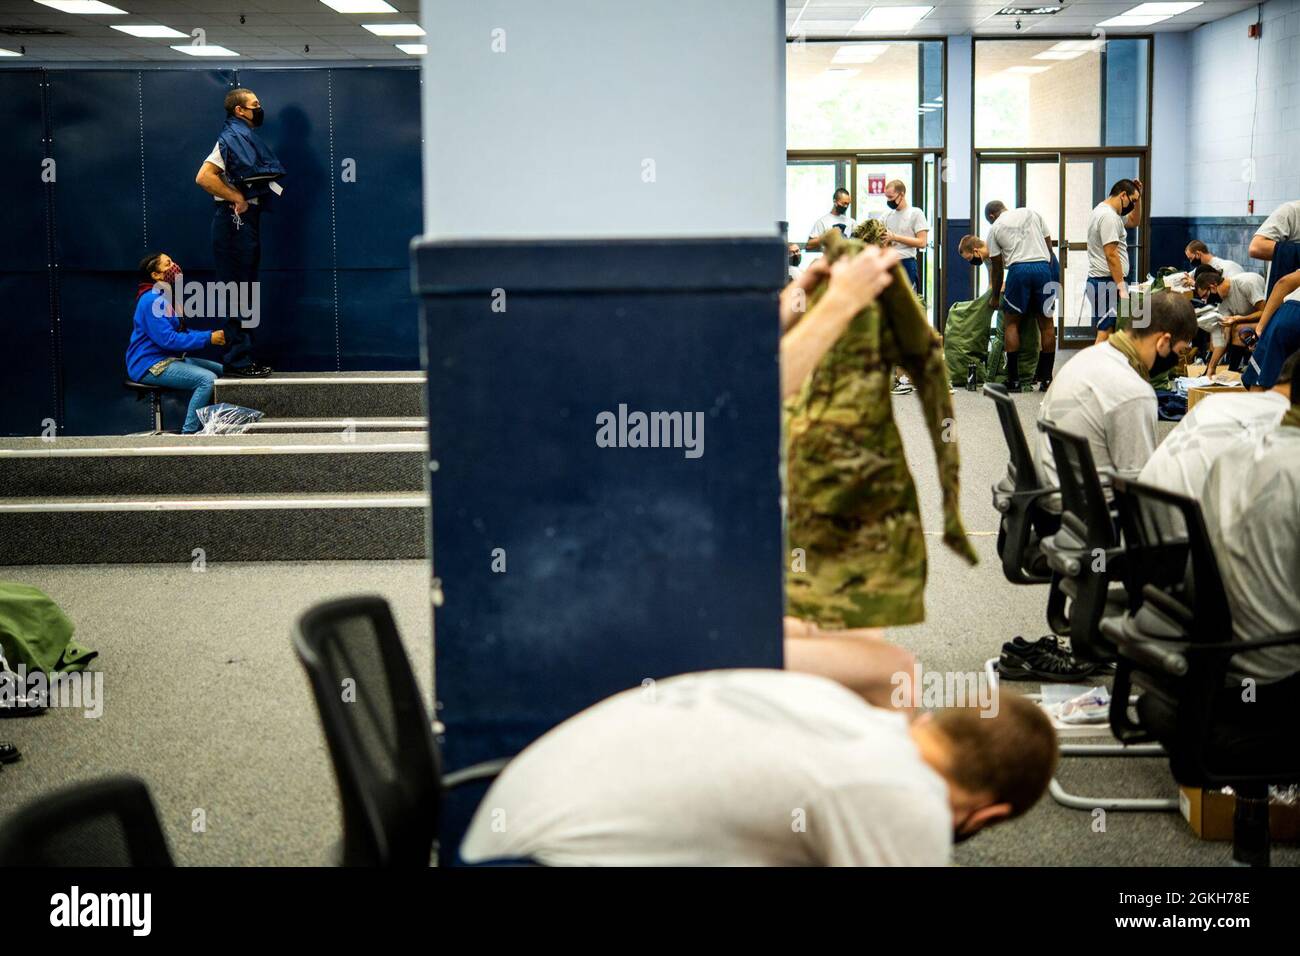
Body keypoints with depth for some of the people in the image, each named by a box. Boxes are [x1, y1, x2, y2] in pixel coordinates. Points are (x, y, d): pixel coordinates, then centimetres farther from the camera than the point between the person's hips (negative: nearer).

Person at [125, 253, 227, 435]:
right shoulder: (152, 300, -17)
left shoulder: (167, 297, 14)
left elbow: (180, 332, 16)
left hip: (170, 358, 10)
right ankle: (189, 433, -22)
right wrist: (208, 338, -21)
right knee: (207, 379, -25)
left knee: (221, 371, 6)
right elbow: (168, 339, -24)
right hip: (151, 365, -10)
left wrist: (213, 335, 1)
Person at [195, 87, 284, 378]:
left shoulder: (246, 136, 16)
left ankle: (242, 358, 18)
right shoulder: (232, 137, -13)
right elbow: (204, 177, -23)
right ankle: (237, 360, -5)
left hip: (247, 219, 10)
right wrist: (236, 198, -18)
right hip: (236, 220, -10)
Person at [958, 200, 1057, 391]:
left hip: (1019, 269, -3)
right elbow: (1048, 244, 17)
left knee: (1012, 322, 9)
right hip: (1044, 266, 3)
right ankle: (1046, 378, 10)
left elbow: (997, 269, 14)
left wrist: (995, 298, 24)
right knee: (1046, 322, 10)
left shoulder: (995, 228, 11)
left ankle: (1014, 379, 4)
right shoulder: (1031, 213, 19)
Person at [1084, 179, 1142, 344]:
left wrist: (1138, 197, 20)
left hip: (1099, 281, 11)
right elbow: (1111, 255, -21)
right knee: (1105, 334, -13)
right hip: (1108, 283, -11)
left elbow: (1134, 221, 34)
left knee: (1105, 333, 11)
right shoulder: (1108, 216, -15)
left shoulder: (1105, 211, 17)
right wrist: (1121, 288, -22)